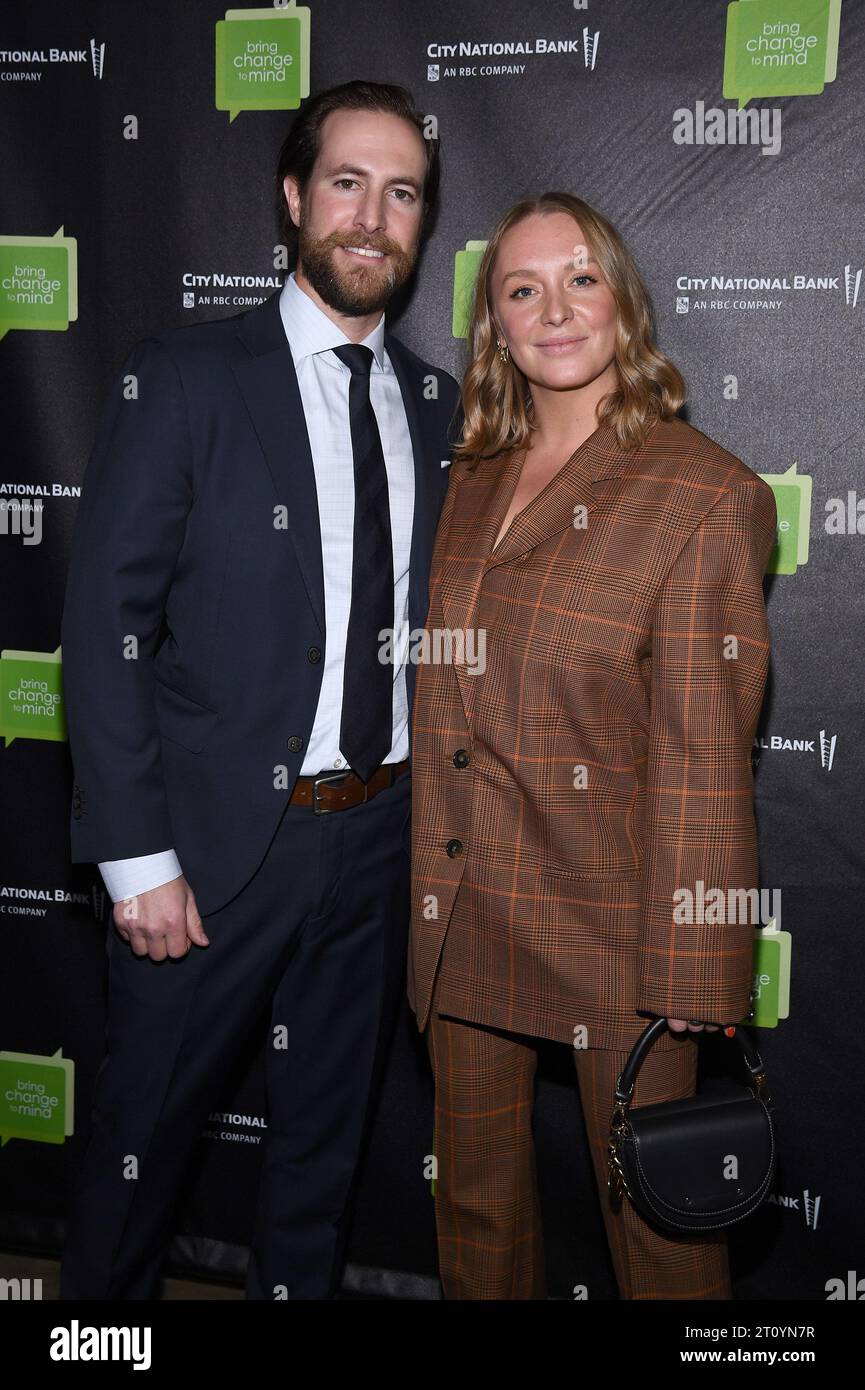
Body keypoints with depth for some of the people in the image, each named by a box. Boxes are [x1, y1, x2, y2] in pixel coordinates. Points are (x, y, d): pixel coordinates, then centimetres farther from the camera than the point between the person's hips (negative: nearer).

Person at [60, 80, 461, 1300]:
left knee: (329, 1130, 20)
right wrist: (136, 859, -14)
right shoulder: (182, 379, -7)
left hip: (381, 835, 4)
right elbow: (107, 626, -10)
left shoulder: (437, 405, 7)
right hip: (218, 836, -4)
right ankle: (101, 1298, 37)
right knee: (147, 1129, 12)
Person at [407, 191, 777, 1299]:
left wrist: (691, 982, -13)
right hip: (458, 913, 6)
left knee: (655, 1213, 10)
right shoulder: (470, 482, 9)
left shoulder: (703, 493, -11)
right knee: (475, 1204, 21)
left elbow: (702, 757, -13)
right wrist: (421, 885, 9)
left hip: (607, 913, -5)